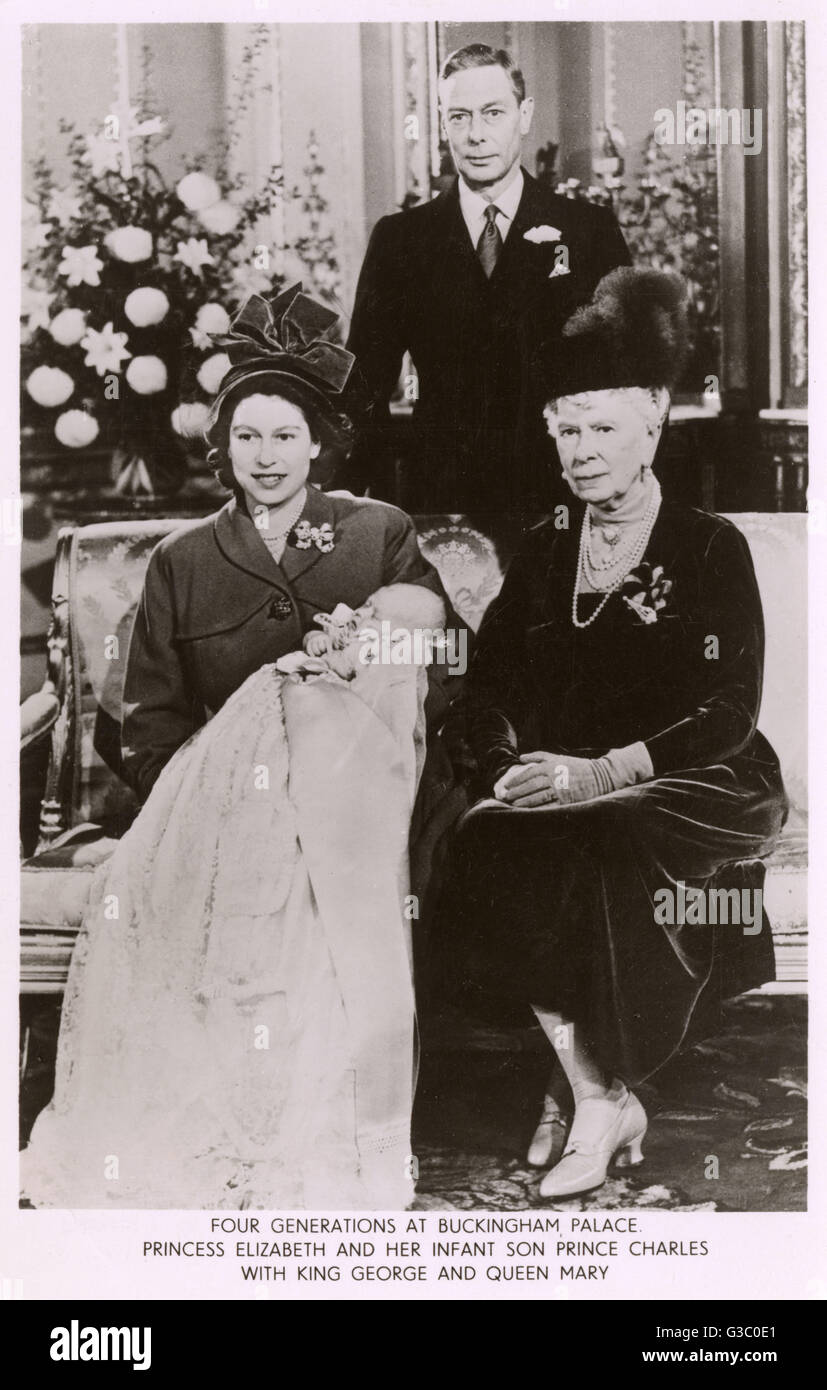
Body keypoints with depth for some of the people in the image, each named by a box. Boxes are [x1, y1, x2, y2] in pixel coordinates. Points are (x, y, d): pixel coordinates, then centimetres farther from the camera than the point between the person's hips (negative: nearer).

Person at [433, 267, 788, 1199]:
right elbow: (490, 682, 10)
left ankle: (589, 1094, -15)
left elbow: (730, 712, -9)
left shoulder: (710, 548, 1)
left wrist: (602, 772, -21)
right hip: (559, 792, 4)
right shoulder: (544, 551, 14)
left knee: (580, 847, -34)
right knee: (484, 840, -28)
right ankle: (596, 1089, -19)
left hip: (699, 790, -3)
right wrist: (512, 764, -12)